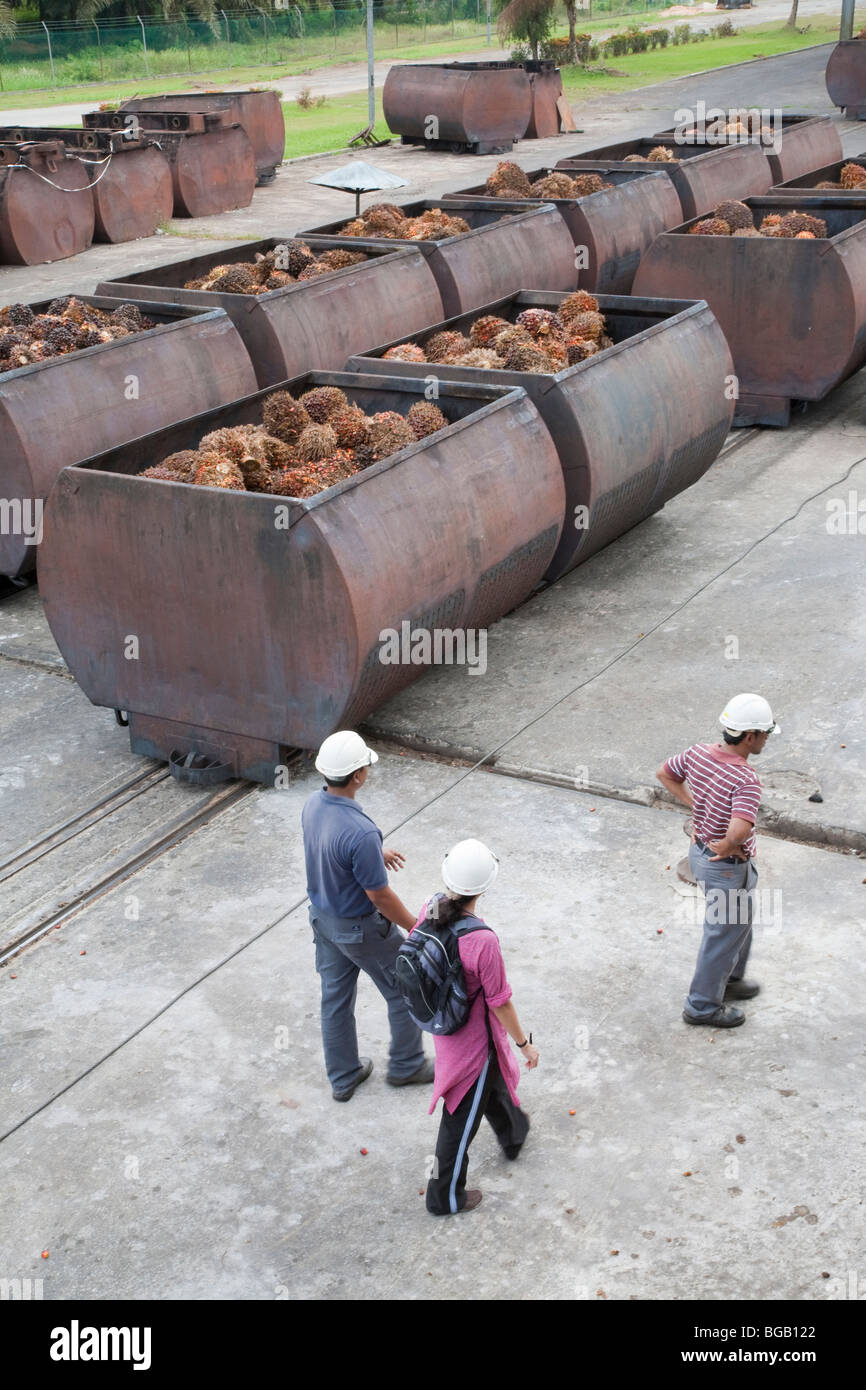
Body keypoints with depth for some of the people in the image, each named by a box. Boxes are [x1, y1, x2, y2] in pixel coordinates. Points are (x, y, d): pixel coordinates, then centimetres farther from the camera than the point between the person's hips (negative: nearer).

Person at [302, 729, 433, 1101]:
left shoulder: (313, 805, -11)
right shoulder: (360, 833, -37)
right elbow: (380, 896, -26)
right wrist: (417, 929, -11)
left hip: (322, 918, 7)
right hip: (360, 929, -7)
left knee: (335, 998, 21)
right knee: (404, 992, 17)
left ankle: (343, 1078, 37)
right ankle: (406, 1065, 36)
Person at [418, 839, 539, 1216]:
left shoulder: (431, 910, -18)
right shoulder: (483, 941, -37)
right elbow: (500, 1002, -24)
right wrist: (525, 1043, -7)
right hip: (472, 1035, -7)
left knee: (492, 1077, 34)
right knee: (463, 1114, 15)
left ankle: (513, 1133, 62)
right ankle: (445, 1196, 35)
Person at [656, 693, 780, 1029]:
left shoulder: (698, 753, -11)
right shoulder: (747, 782, -33)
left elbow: (665, 774, 7)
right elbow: (739, 831, -48)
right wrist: (728, 846, -25)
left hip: (700, 850, 8)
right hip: (728, 868, -8)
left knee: (740, 921, 30)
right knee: (723, 934, 13)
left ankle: (728, 979, 50)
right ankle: (703, 1005, 29)